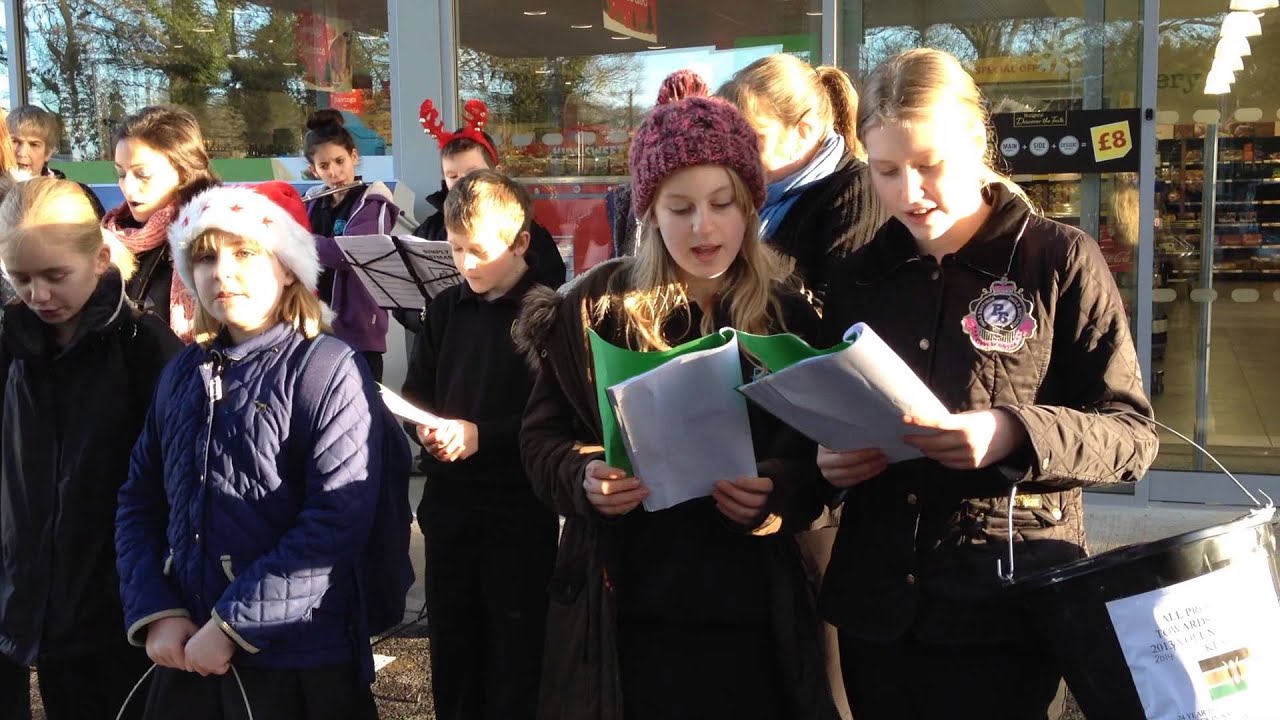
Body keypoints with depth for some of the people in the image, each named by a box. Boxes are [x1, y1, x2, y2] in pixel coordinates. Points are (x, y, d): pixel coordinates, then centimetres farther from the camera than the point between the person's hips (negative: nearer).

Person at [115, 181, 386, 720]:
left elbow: (338, 519, -17)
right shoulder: (182, 374, 9)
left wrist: (233, 622, -16)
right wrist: (155, 613, -3)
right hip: (187, 652, 5)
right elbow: (139, 500, 10)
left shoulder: (330, 372, -9)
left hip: (301, 660, -5)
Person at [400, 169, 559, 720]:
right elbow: (415, 389, 13)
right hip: (449, 502, 6)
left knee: (516, 648, 7)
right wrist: (425, 424, -8)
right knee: (452, 643, 18)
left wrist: (481, 434, -22)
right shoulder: (446, 309, 6)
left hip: (519, 511, -6)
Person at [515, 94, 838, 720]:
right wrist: (582, 477, -17)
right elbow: (540, 436, 4)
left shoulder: (790, 316, 1)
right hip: (623, 615, -1)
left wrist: (780, 493, -16)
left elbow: (821, 462, 5)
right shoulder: (596, 306, -1)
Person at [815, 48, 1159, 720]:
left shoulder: (1059, 260, -4)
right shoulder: (857, 278, 9)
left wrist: (1014, 434, -23)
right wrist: (826, 457, -4)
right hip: (875, 601, 4)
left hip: (1007, 607, -4)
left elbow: (1132, 433, -6)